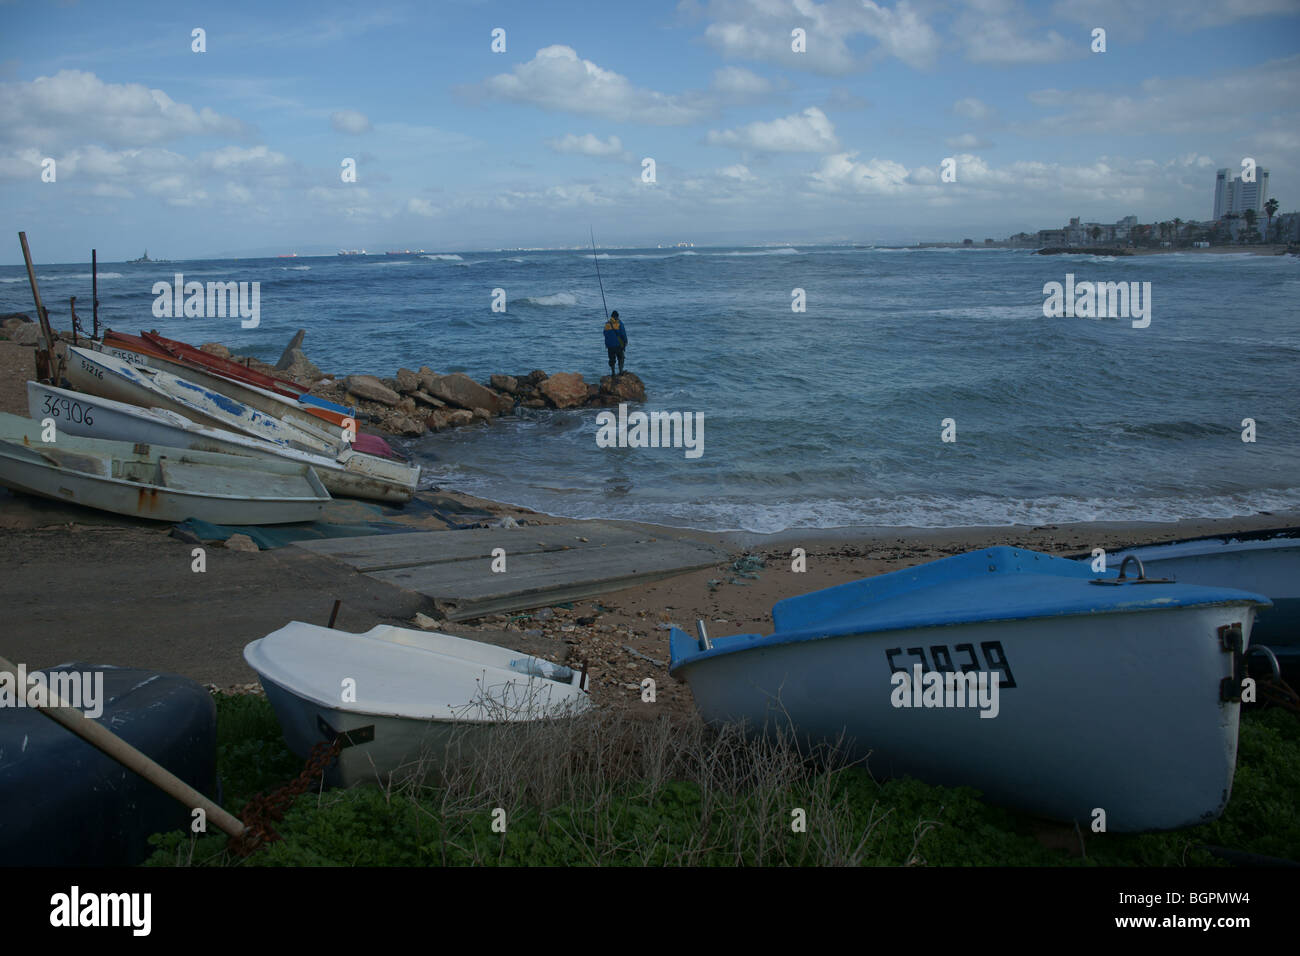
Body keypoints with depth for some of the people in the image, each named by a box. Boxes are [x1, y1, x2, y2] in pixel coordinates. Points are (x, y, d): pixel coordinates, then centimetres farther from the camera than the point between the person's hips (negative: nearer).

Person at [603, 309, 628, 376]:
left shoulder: (607, 324, 1)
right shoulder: (619, 324, -9)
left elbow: (605, 334, 9)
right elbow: (623, 334, -9)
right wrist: (625, 342, 5)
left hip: (610, 345, 2)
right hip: (618, 345, -2)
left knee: (612, 359, 10)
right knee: (620, 358, 11)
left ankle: (613, 372, 10)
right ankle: (620, 371, 5)